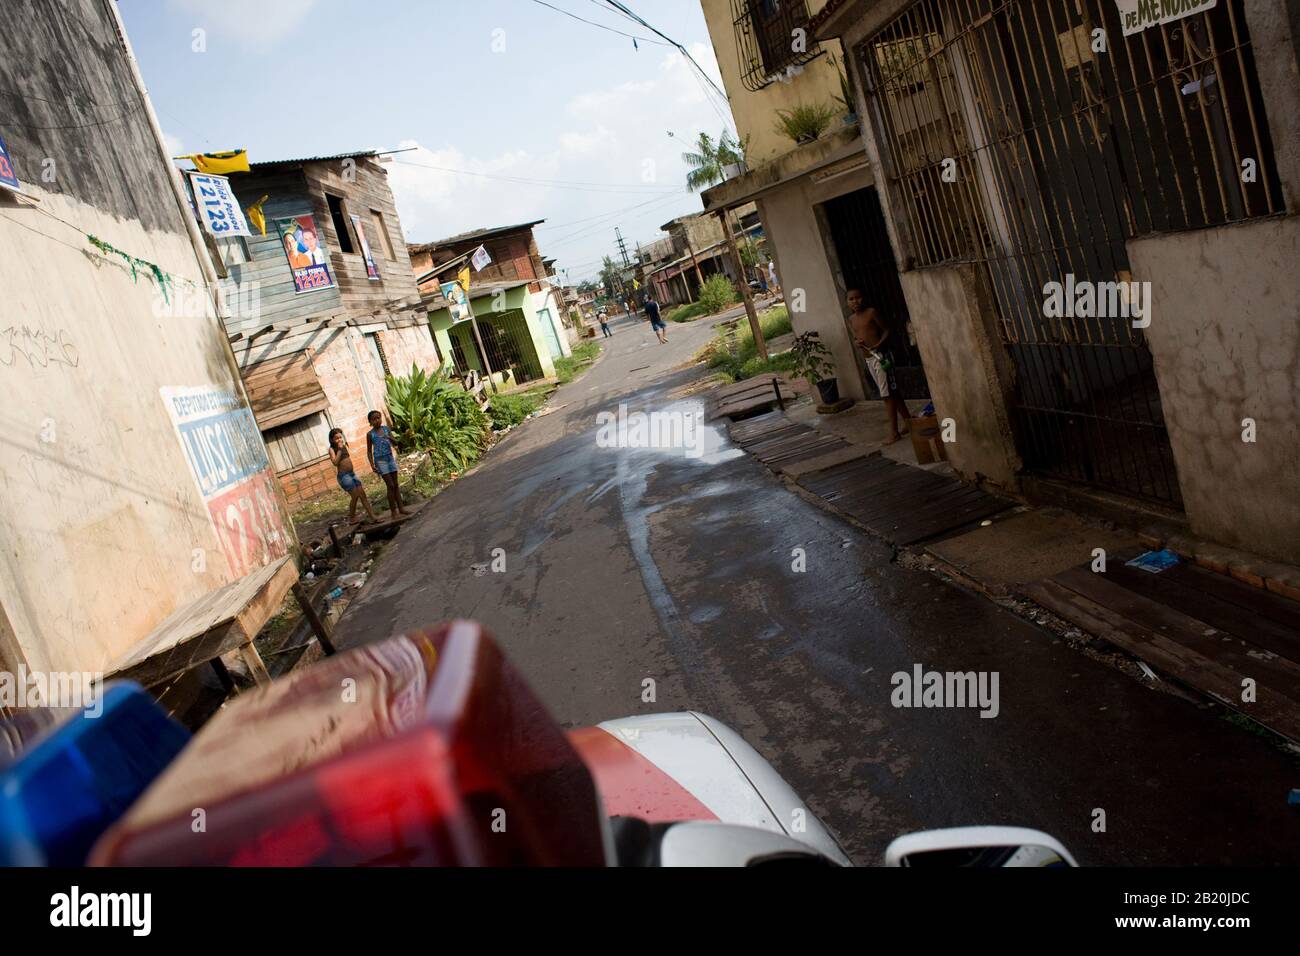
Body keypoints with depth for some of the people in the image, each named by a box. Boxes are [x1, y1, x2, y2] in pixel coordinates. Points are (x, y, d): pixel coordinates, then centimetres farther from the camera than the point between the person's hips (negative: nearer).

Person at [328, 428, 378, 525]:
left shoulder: (344, 446, 12)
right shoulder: (332, 449, -8)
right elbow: (335, 462, -22)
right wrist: (339, 449, -21)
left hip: (352, 473, 7)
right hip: (344, 475, -7)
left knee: (362, 494, 4)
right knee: (355, 496, -7)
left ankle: (372, 516, 5)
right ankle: (351, 518, 7)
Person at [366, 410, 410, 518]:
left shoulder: (386, 428, 2)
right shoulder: (370, 434, -5)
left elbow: (395, 444, 2)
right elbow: (369, 451, -1)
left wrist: (390, 439, -19)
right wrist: (372, 465, -9)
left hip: (390, 457, 4)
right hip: (380, 460, -4)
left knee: (396, 484, 7)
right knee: (390, 485, -6)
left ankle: (400, 508, 13)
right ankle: (393, 511, 0)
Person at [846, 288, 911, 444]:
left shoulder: (871, 312, -6)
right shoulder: (851, 319, 11)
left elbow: (886, 330, -5)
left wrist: (879, 344, -21)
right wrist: (857, 342, -4)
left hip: (880, 355, -7)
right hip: (868, 359, 7)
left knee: (888, 393, -6)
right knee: (891, 391, 16)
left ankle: (894, 432, -4)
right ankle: (907, 420, 28)